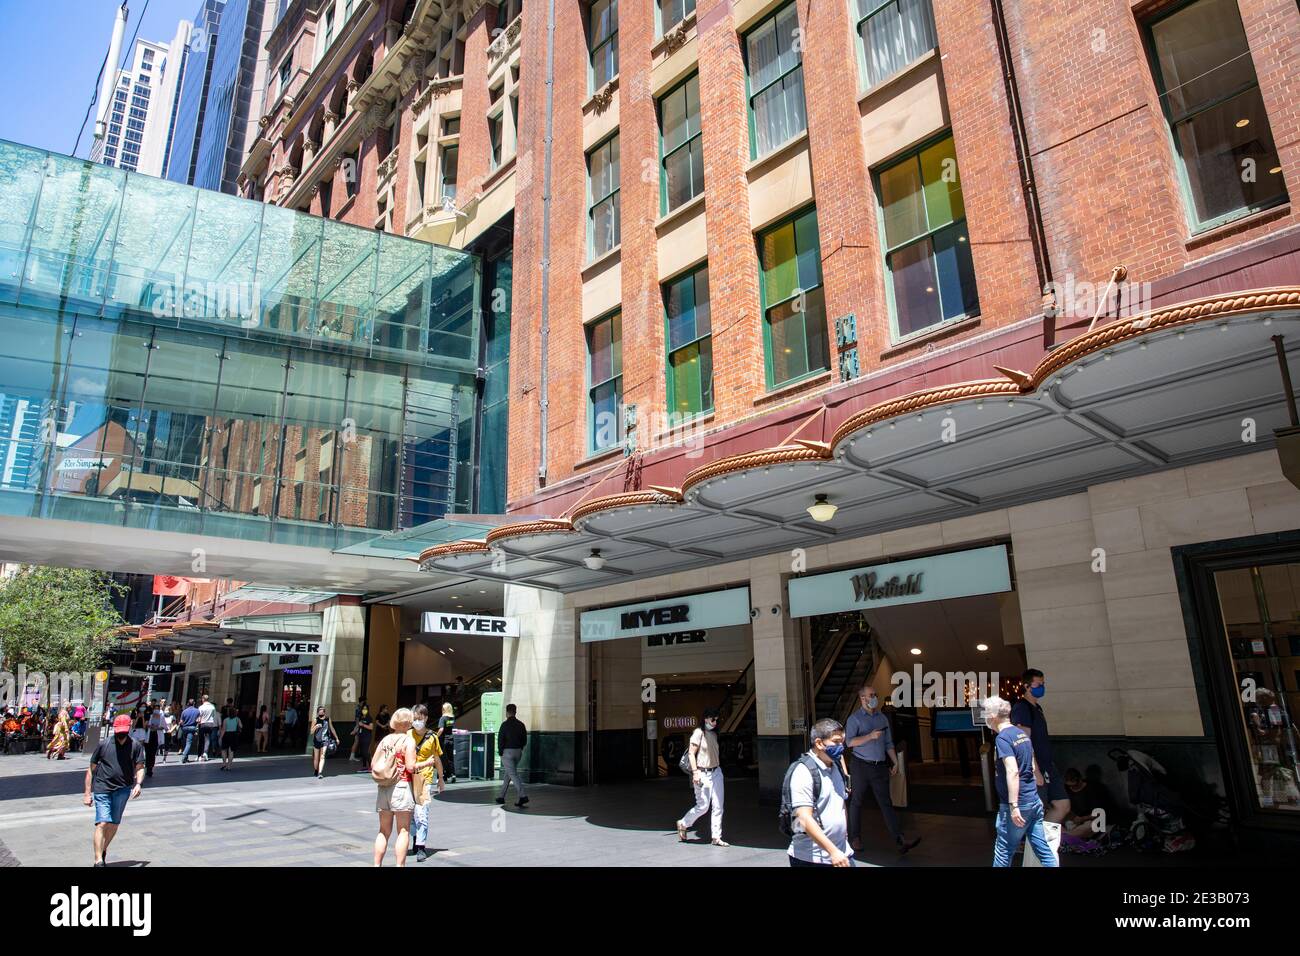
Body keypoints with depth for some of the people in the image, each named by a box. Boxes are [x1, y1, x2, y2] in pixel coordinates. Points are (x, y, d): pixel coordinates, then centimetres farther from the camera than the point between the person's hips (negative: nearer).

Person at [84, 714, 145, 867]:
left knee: (114, 824, 8)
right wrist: (87, 793, 5)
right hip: (102, 789, -2)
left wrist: (138, 784, -18)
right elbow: (91, 769, 7)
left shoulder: (136, 746, 2)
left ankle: (103, 850, 32)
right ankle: (98, 861, -11)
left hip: (123, 790, 2)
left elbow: (139, 768, 1)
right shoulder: (104, 744, 0)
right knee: (102, 823, -12)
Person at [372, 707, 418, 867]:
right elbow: (410, 766, -15)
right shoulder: (408, 741, -8)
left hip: (383, 787, 6)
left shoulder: (385, 739, 9)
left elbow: (373, 763, 7)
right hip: (401, 786, -6)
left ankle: (377, 864, 15)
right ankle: (400, 864, 0)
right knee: (403, 831, 2)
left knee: (384, 831, 15)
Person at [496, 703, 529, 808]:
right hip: (518, 752, 6)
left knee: (513, 775, -7)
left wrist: (500, 752, 0)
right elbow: (524, 741, 6)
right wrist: (519, 750, 14)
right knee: (507, 774, 19)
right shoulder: (521, 724, 5)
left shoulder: (505, 724, -12)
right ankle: (501, 796, 25)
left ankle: (523, 796, -18)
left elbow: (500, 739, -13)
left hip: (507, 752, -6)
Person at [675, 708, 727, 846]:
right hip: (702, 774, -7)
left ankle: (716, 837, 11)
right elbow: (691, 753, -12)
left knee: (718, 806, 4)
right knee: (703, 806, -3)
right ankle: (683, 824, 20)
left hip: (716, 772, 7)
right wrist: (695, 772, -19)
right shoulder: (699, 733, -10)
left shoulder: (713, 734, 11)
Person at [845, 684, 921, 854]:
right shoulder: (855, 718, -4)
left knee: (886, 803, -1)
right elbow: (849, 742, -14)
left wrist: (895, 762, 10)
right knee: (856, 802, 5)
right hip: (861, 765, -4)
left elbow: (888, 743, 18)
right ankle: (855, 838, 17)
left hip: (880, 766, 4)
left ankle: (900, 841, -8)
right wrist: (870, 736, -21)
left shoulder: (882, 718, 14)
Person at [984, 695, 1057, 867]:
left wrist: (1013, 805, -27)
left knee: (1003, 851, 4)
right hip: (1034, 801, 8)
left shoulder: (1002, 738, -16)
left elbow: (1012, 771, -26)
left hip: (1018, 804, -8)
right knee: (1043, 848, 10)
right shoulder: (1022, 733, 11)